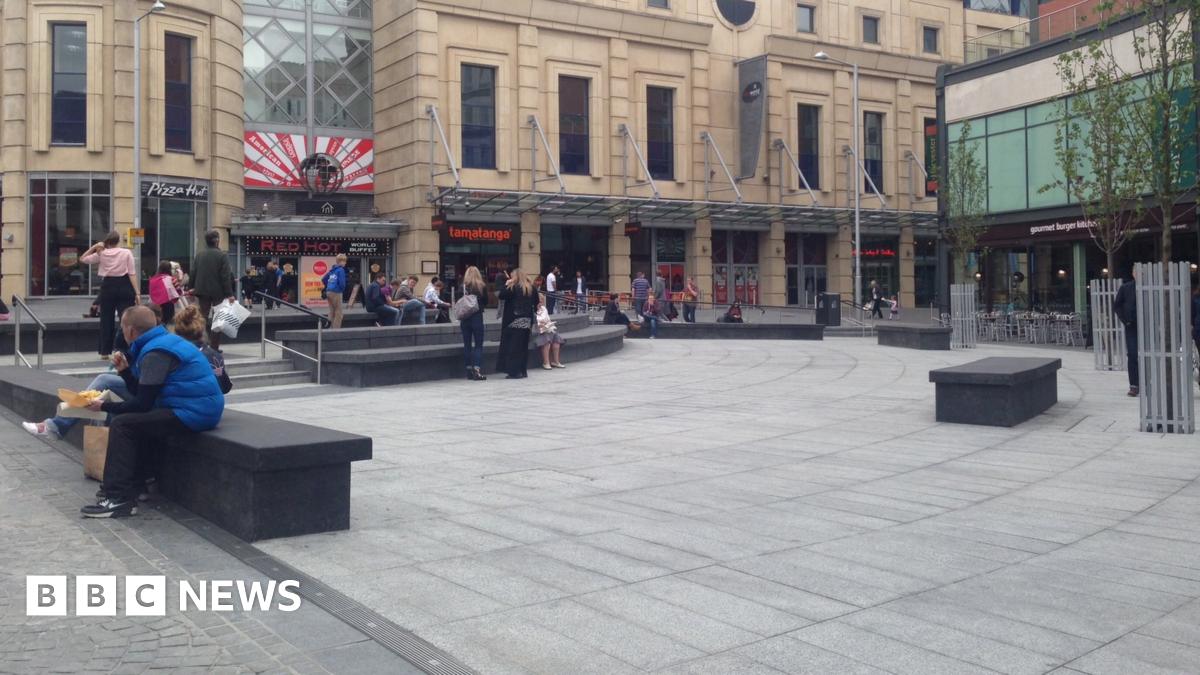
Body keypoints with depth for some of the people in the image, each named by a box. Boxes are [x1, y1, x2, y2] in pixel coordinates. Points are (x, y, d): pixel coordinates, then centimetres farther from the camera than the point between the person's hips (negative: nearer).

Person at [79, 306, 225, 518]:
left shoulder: (155, 353, -14)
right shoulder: (164, 341, 17)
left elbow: (143, 403, -14)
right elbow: (142, 394, 21)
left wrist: (105, 406, -2)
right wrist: (125, 370, 12)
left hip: (193, 413, -11)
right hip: (202, 410, 11)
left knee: (122, 425, -11)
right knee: (134, 421, 24)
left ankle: (118, 498, -12)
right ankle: (129, 484, 25)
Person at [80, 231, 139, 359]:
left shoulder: (102, 254, 3)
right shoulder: (127, 253, -2)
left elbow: (83, 259, 17)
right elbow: (132, 274, -7)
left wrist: (94, 247, 13)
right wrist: (137, 293, -7)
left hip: (108, 287, 2)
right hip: (124, 287, -2)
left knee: (106, 319, 11)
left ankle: (105, 351, 15)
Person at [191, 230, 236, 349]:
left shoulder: (199, 255, 4)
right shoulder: (222, 255, -12)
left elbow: (193, 273, 6)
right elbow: (226, 276, -15)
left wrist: (193, 288, 15)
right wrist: (229, 294, -14)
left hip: (202, 291, 4)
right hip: (218, 291, -4)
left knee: (203, 317, 13)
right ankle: (214, 346, 1)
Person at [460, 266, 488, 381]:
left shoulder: (463, 287, -3)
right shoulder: (482, 286, -4)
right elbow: (486, 303, 5)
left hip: (465, 318, 1)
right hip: (477, 317, -1)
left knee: (467, 345, 9)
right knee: (478, 344, 2)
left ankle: (469, 371, 12)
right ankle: (477, 368, -12)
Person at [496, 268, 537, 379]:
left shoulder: (514, 288, -12)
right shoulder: (531, 289, 7)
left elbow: (501, 295, -14)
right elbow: (536, 303, 13)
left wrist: (506, 285, -4)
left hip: (515, 322, -6)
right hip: (527, 321, 6)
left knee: (513, 347, -1)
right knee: (523, 347, 12)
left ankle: (515, 372, -4)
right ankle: (522, 371, 16)